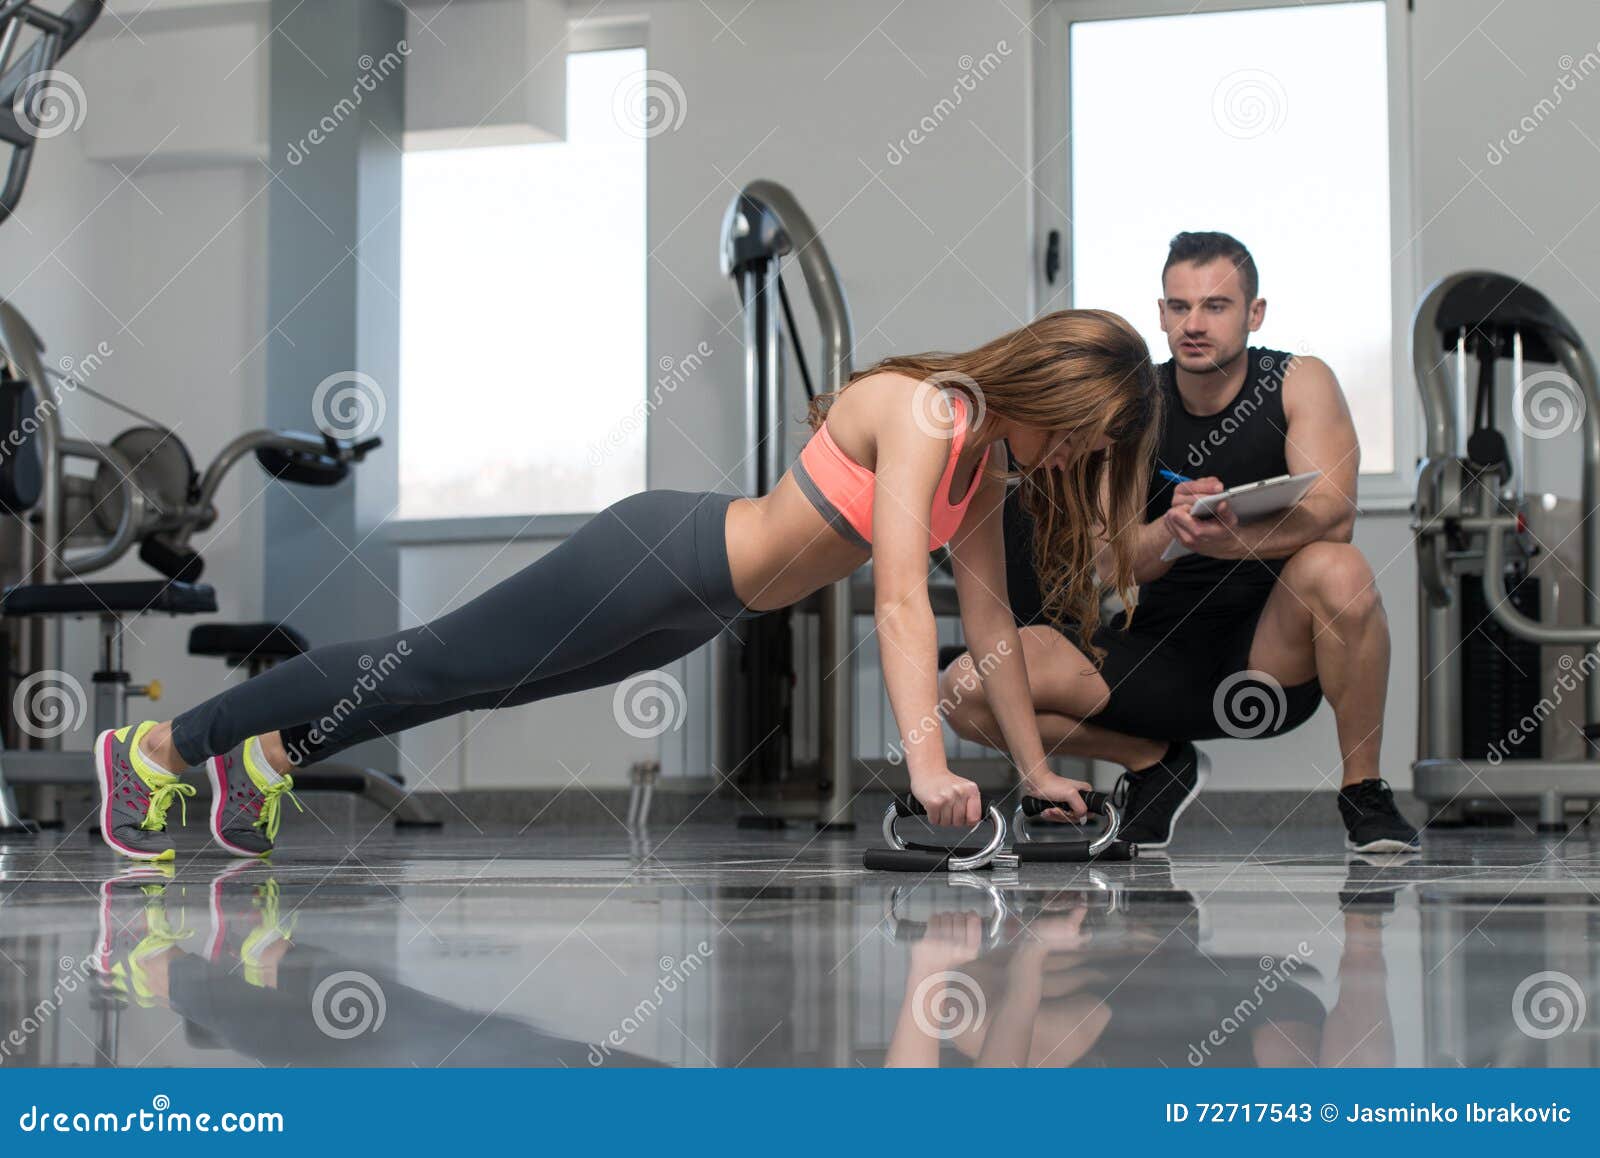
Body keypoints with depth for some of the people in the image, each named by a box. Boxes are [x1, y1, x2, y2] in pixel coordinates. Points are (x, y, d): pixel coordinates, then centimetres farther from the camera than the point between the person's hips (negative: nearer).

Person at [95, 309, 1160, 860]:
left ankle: (274, 753, 35)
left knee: (474, 686, 19)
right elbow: (901, 599, -32)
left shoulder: (986, 458, 3)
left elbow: (990, 616, 7)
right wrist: (928, 765, -37)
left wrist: (1034, 766, 4)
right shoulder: (924, 411, -25)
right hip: (662, 556, -8)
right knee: (429, 665, 1)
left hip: (701, 609, 8)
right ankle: (160, 747, 12)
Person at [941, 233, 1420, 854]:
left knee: (1337, 569, -35)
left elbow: (1334, 513, -21)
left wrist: (1234, 538, -42)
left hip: (1271, 657, -3)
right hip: (1161, 653, 3)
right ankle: (1155, 761, 9)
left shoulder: (1298, 383, -5)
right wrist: (1171, 532, -33)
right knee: (968, 689, -16)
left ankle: (1364, 792, -14)